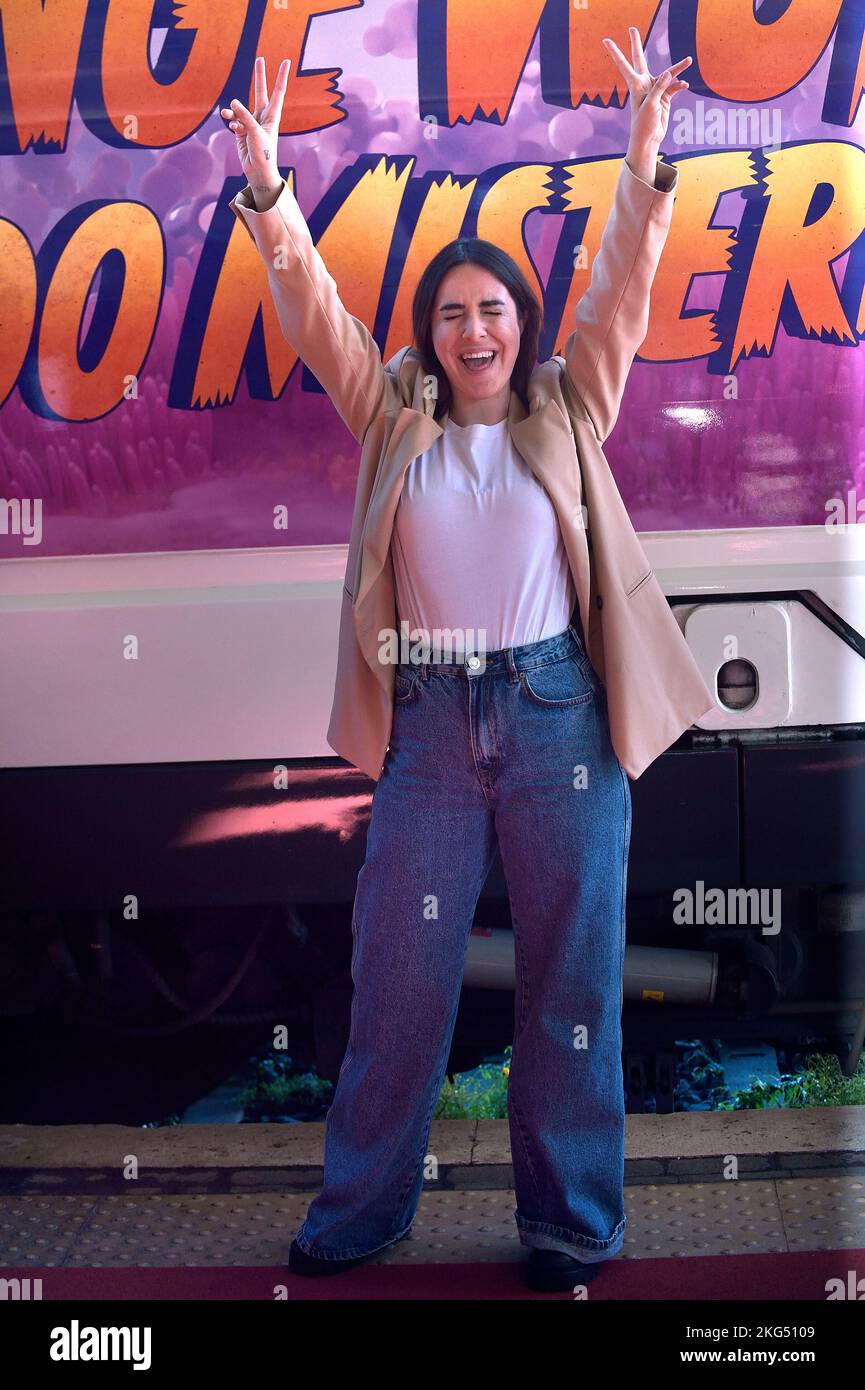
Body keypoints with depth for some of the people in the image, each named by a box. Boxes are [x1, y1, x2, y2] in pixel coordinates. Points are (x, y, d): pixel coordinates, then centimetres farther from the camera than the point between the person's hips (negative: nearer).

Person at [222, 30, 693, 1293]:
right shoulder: (397, 426, 8)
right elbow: (311, 313, 0)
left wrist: (645, 161, -15)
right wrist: (266, 184, -12)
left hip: (557, 713, 0)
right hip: (432, 719, 1)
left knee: (570, 971, 5)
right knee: (399, 974, 5)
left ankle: (571, 1223, 20)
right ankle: (360, 1212, 22)